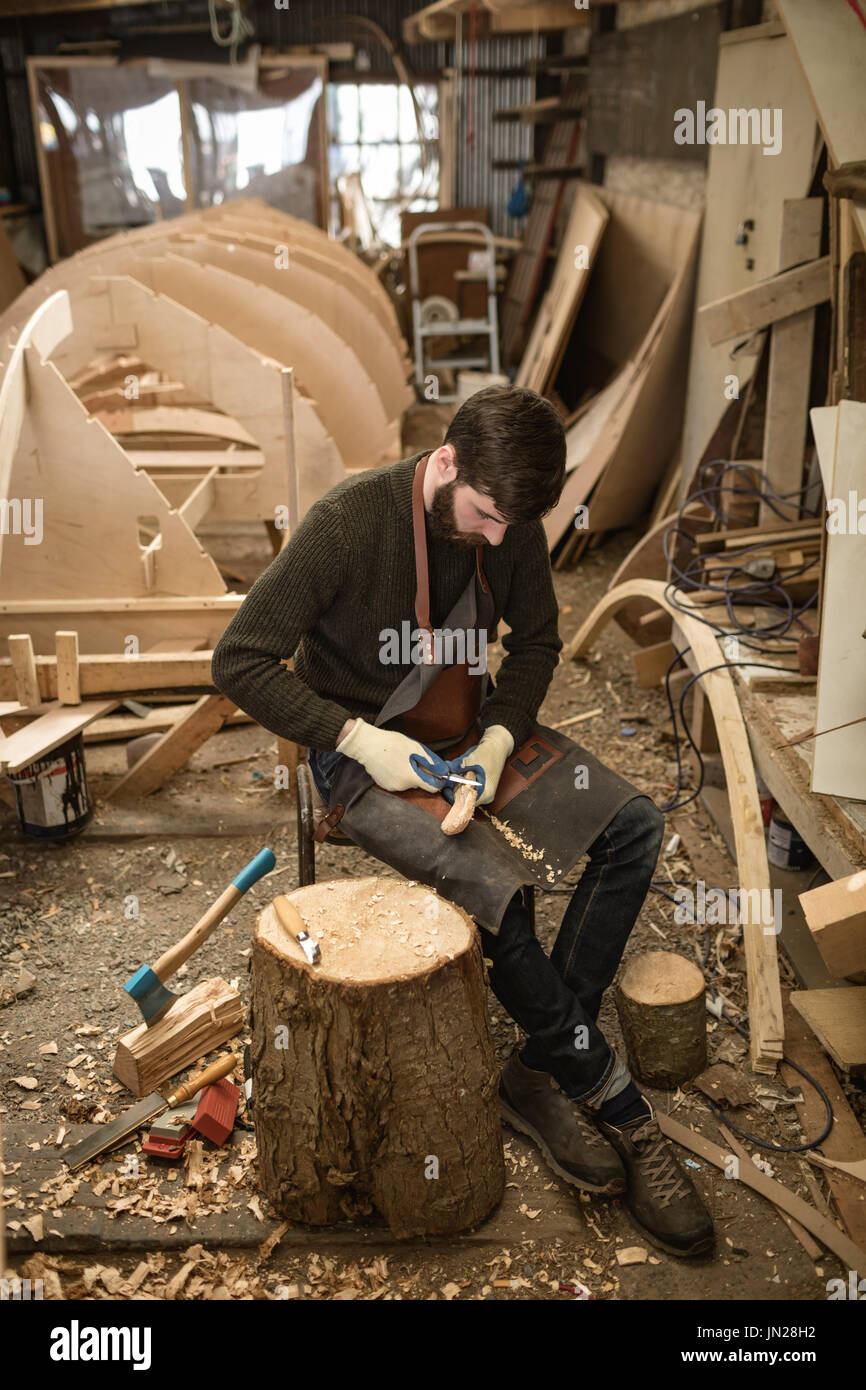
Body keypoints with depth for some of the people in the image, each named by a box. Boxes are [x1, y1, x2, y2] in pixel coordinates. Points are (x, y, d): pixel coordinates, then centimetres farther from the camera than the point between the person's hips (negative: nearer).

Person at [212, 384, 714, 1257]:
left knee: (632, 827, -12)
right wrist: (359, 737, -23)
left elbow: (536, 641, 8)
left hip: (473, 732, 6)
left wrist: (499, 738, -9)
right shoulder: (347, 522, -21)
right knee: (491, 890, -29)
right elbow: (239, 663, -17)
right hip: (367, 753, -6)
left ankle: (541, 1072, -8)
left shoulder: (510, 519, -6)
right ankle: (618, 1107, -8)